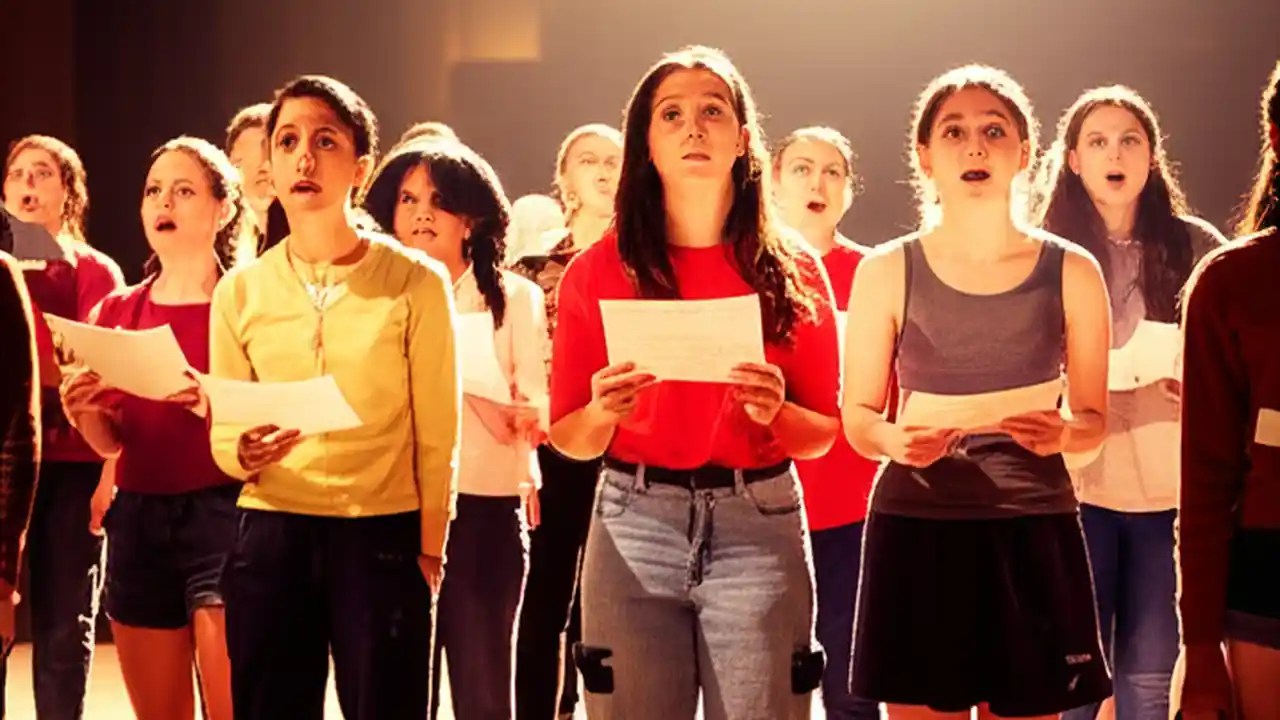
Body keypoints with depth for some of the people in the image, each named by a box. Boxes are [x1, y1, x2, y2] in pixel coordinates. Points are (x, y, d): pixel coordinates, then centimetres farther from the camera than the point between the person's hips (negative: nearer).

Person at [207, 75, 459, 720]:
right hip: (270, 536, 2)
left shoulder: (415, 283, -4)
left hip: (383, 537, -2)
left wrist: (430, 551, -3)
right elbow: (222, 436, 9)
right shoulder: (240, 291, 4)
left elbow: (437, 436, -2)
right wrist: (244, 454, -13)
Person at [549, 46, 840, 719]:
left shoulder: (792, 271, 3)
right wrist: (601, 412, -15)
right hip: (633, 527, 0)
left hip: (758, 528, 0)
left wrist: (776, 413, -13)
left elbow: (823, 431, 7)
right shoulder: (597, 270, 2)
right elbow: (567, 437, 6)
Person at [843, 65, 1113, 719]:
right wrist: (896, 440, -16)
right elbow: (858, 416, 6)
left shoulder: (1071, 271, 2)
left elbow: (1093, 418, 9)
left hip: (1035, 533, 1)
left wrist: (1060, 433, -14)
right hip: (915, 532, -1)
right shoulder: (887, 272, 0)